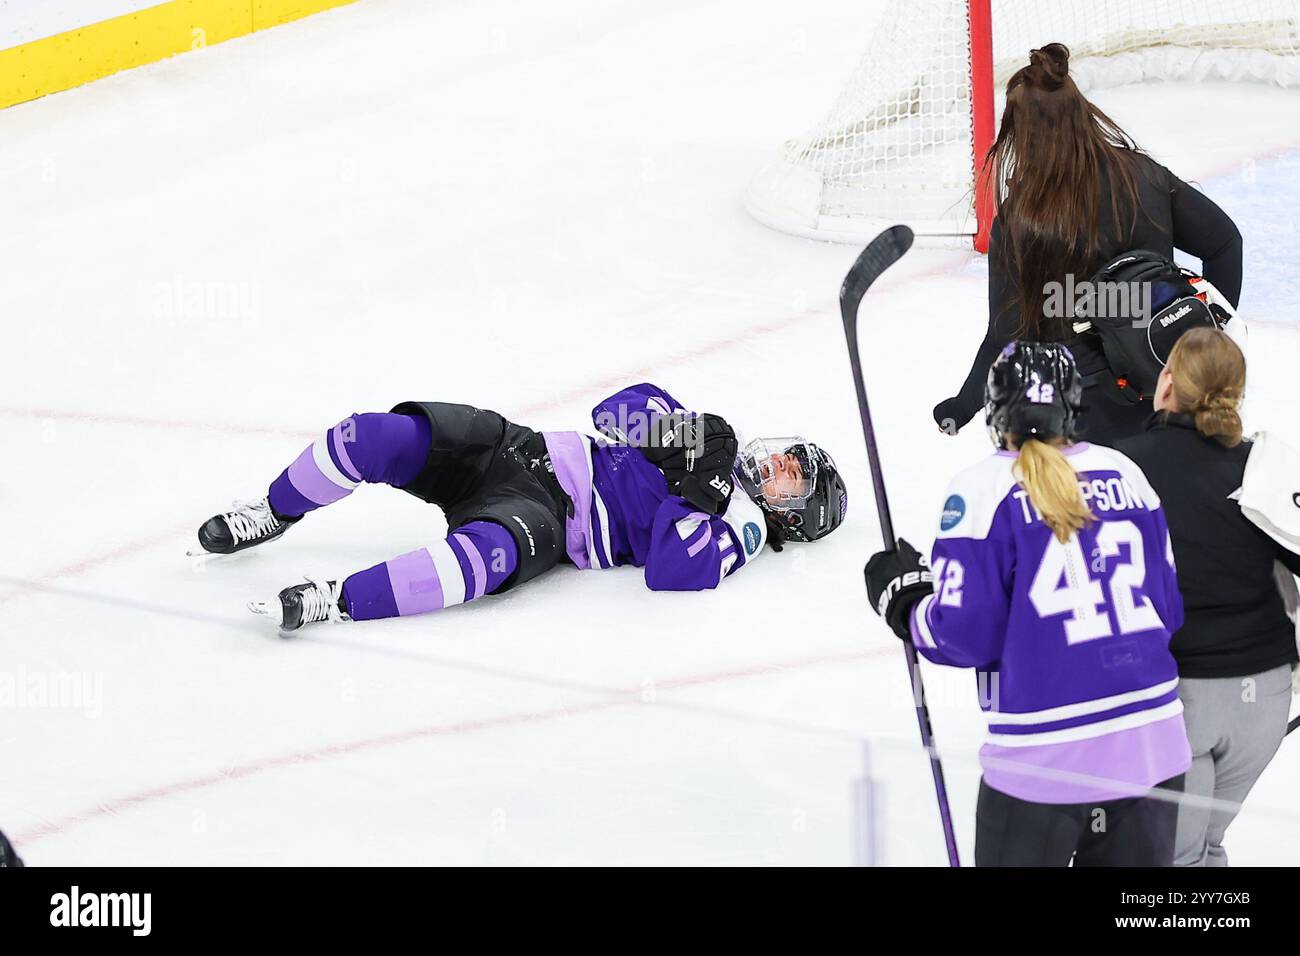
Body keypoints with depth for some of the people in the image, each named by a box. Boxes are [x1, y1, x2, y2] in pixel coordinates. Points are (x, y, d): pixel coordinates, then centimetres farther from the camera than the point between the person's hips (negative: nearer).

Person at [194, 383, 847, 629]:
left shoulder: (736, 528, 2)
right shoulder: (711, 435, 23)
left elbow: (672, 572, -17)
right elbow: (626, 406, 21)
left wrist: (694, 488, -18)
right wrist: (664, 423, 1)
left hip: (544, 519, -6)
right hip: (523, 451, 6)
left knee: (491, 555, -43)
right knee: (382, 436, -17)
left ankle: (335, 602, -45)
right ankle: (273, 516, 4)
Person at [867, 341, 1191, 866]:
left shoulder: (984, 489, -9)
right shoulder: (1124, 473, 6)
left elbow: (966, 637, -10)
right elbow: (1170, 611, 11)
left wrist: (903, 598, 8)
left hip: (1043, 760, -4)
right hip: (1151, 742, 5)